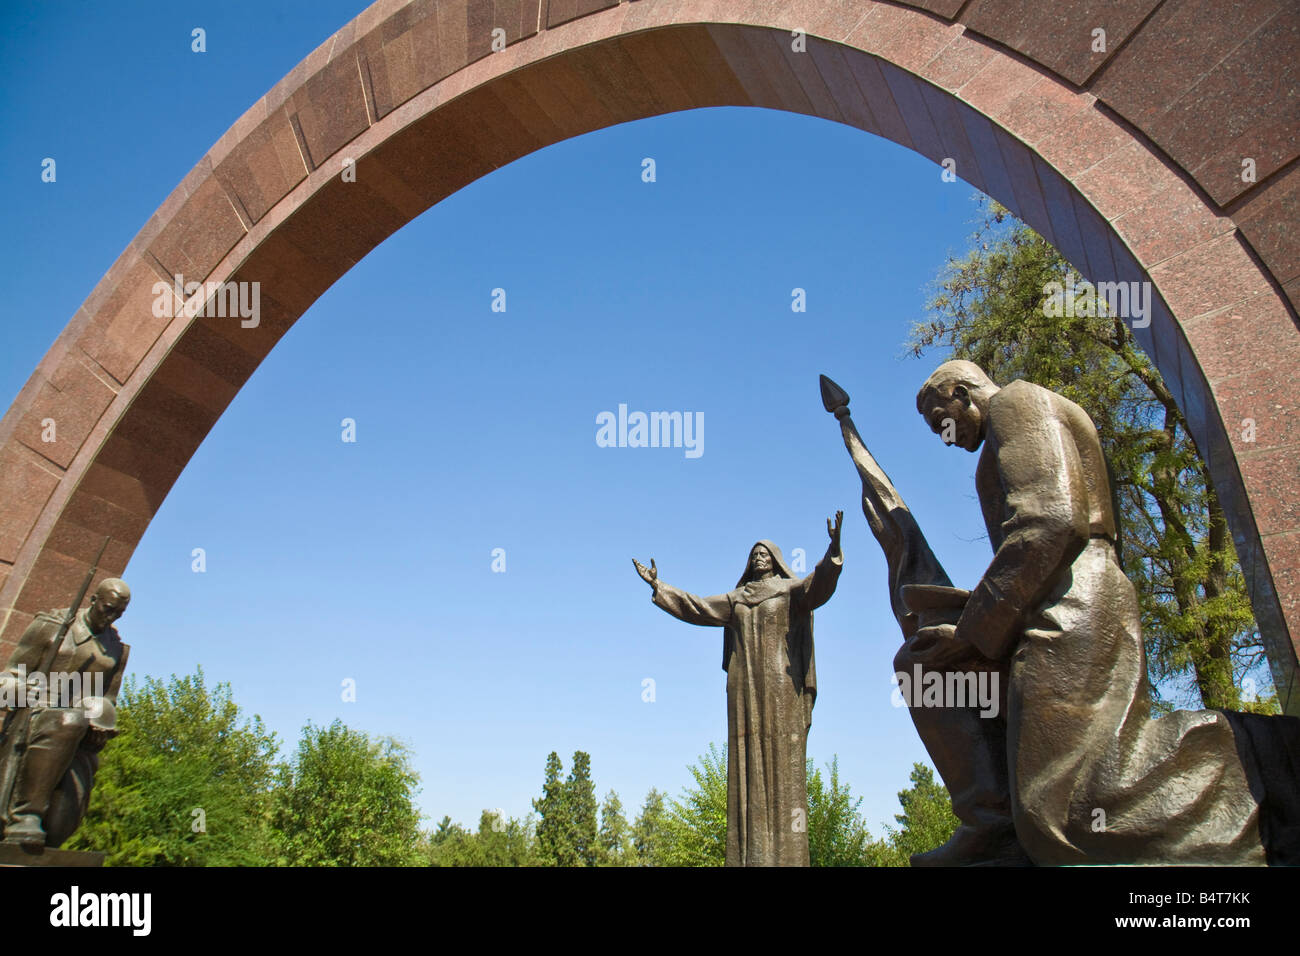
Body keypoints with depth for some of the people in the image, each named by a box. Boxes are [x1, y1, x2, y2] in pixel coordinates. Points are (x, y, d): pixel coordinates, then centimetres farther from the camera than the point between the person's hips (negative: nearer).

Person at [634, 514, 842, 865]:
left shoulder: (791, 590, 6)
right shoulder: (736, 599, 21)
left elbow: (817, 584, -14)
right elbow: (694, 607, 22)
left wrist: (833, 548, -31)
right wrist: (658, 586, 19)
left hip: (780, 687, -4)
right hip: (745, 690, 4)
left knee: (781, 766, -10)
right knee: (748, 768, -3)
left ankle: (786, 855, -12)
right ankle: (750, 856, -6)